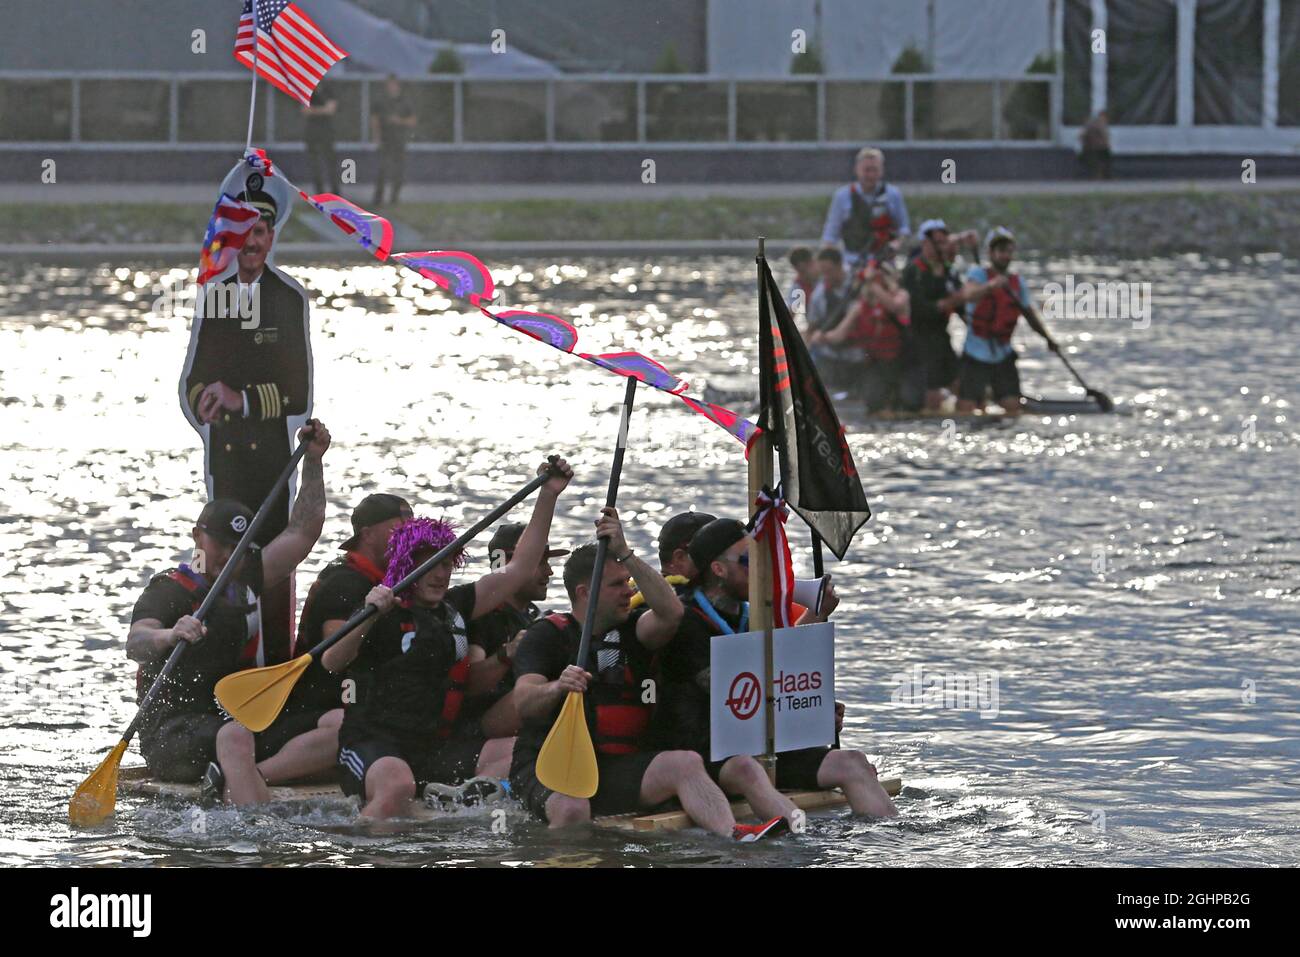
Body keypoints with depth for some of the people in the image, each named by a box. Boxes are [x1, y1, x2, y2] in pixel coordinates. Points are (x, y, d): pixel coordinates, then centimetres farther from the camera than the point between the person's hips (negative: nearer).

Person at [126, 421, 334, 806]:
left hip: (239, 720, 7)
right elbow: (135, 644, -25)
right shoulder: (168, 591, -6)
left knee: (343, 727, -14)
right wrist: (168, 635, -48)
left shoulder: (243, 581, 19)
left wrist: (314, 460, 20)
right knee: (234, 736, -40)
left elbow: (302, 532, 26)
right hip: (172, 733, -7)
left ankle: (243, 778, -34)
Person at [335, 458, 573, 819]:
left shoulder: (455, 607, 19)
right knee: (397, 786, -40)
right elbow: (332, 663, -15)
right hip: (373, 744, -7)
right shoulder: (386, 615, -1)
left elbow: (520, 568, 19)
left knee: (516, 751, -16)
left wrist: (547, 497, 12)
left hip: (434, 747, 7)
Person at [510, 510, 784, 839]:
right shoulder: (547, 636, 3)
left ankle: (733, 837, -45)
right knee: (571, 809, -41)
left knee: (685, 764, -25)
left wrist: (625, 554, -13)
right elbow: (524, 703, -13)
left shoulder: (628, 633, 15)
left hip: (618, 768, 4)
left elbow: (671, 612, -7)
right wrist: (557, 688, -36)